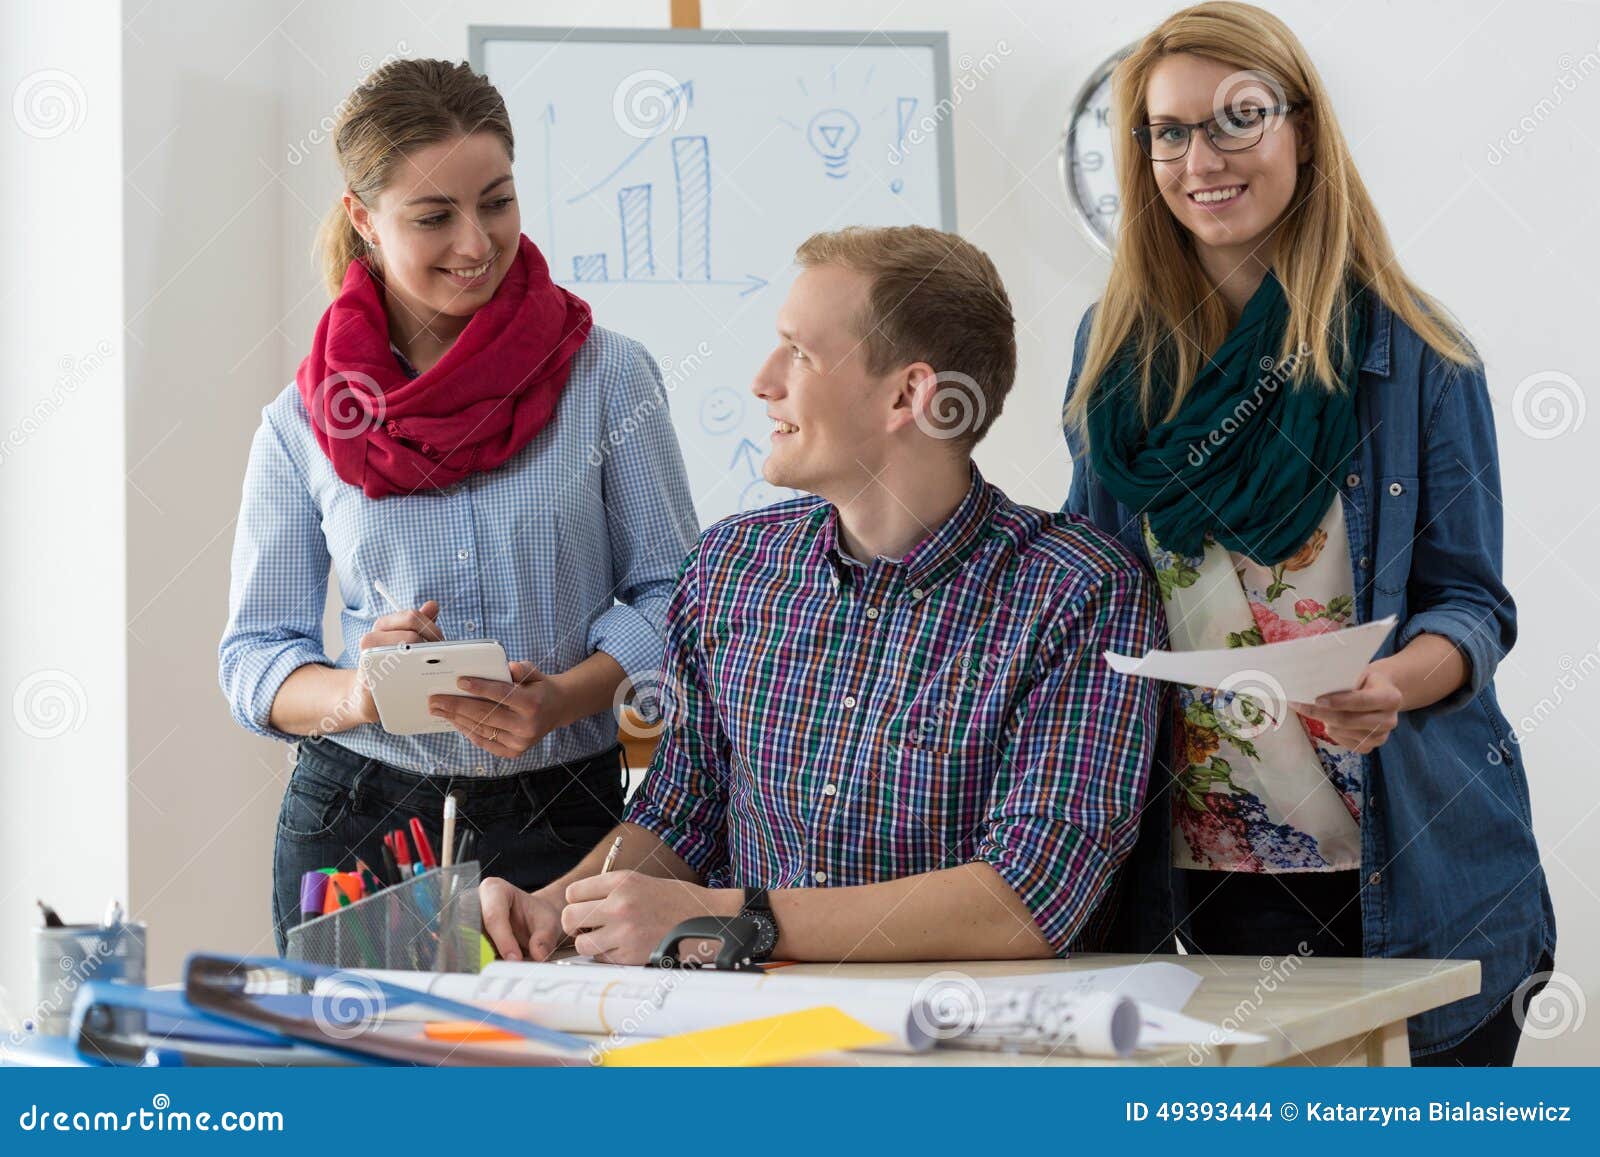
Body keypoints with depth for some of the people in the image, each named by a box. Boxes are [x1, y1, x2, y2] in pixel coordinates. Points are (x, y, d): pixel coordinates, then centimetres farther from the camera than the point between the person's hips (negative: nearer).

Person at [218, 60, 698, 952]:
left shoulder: (606, 376, -1)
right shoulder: (302, 426, 3)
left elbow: (673, 592, -1)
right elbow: (254, 655, 4)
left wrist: (563, 699, -18)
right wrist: (355, 693, -18)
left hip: (561, 822, -1)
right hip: (354, 825, 1)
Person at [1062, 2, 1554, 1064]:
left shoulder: (1412, 357, -2)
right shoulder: (1114, 353, 7)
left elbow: (1471, 602, -2)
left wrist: (1397, 681, -23)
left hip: (1406, 865, -2)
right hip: (1202, 869, 2)